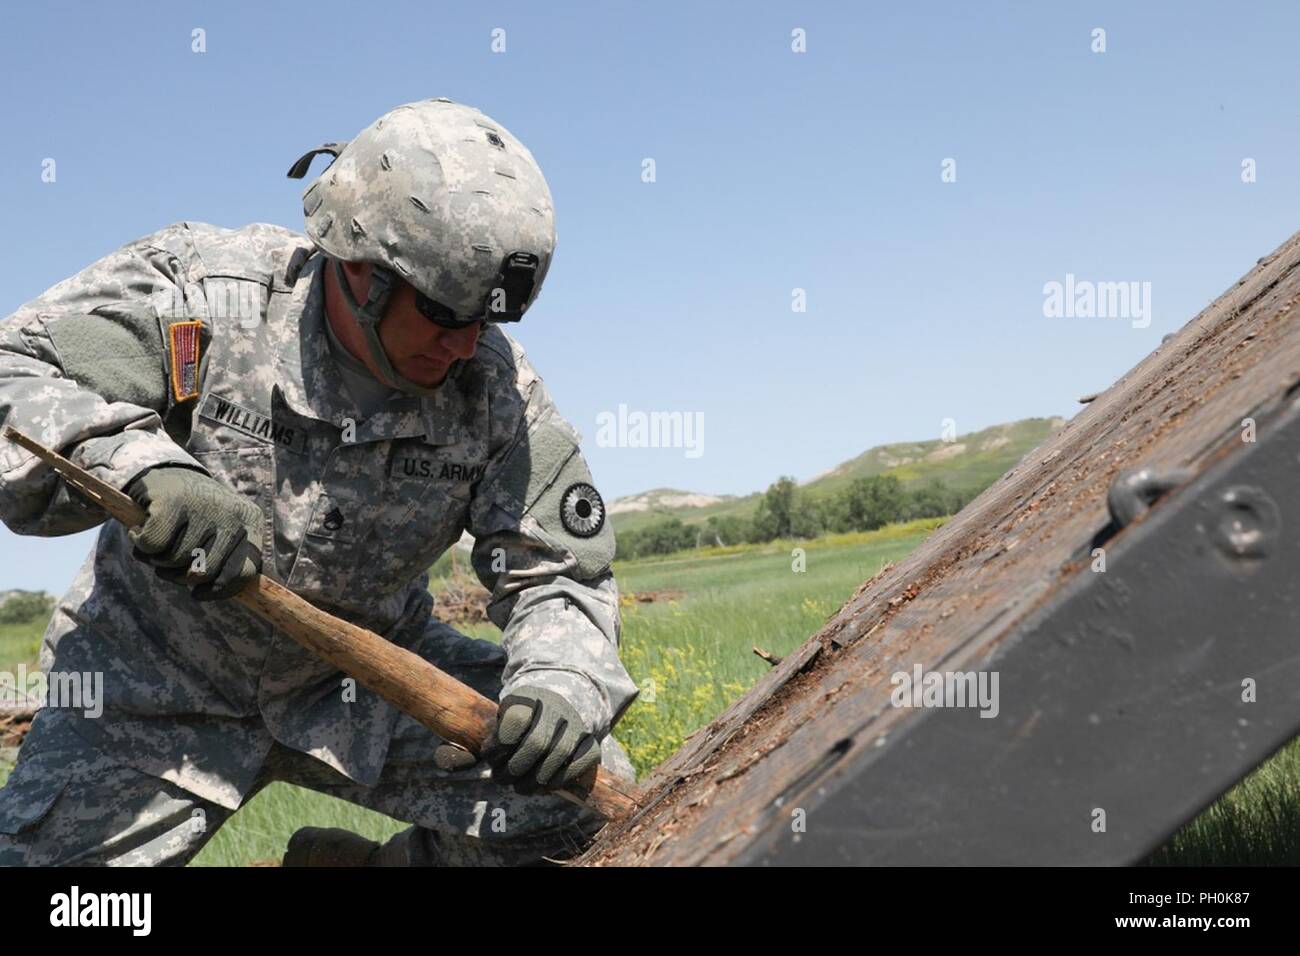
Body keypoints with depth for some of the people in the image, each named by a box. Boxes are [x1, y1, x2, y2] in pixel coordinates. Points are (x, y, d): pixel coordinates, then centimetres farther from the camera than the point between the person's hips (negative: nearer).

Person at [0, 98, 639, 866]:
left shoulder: (496, 386, -13)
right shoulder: (200, 289, -19)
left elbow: (560, 572, -10)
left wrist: (561, 685, -32)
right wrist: (135, 467, -40)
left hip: (369, 680, 2)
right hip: (161, 679, -1)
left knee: (590, 792, -11)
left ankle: (350, 860, 11)